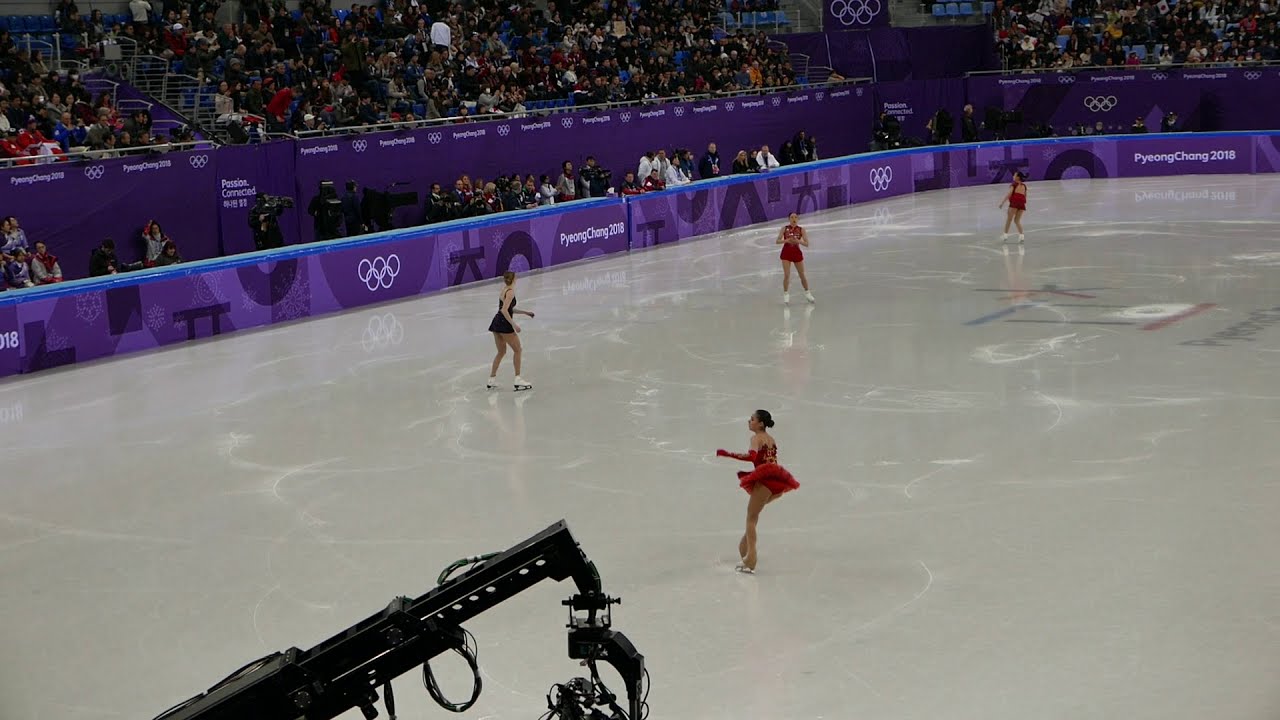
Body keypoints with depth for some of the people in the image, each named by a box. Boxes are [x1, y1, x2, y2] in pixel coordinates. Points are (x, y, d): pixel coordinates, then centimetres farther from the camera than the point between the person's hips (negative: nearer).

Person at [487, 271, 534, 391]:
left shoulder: (505, 290, 14)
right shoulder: (510, 292, -12)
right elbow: (504, 310, -21)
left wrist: (525, 312, 26)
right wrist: (514, 325, -22)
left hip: (496, 323, 9)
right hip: (504, 324, -9)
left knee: (501, 352, 18)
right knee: (517, 350, 1)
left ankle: (492, 379, 20)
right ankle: (518, 380, -1)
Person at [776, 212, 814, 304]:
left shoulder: (801, 230, -2)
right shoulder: (784, 228, -1)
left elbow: (807, 244, -6)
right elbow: (778, 241, -5)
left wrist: (798, 241, -23)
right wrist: (786, 240, -22)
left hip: (797, 253, 1)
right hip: (786, 253, -1)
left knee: (802, 275, 8)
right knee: (787, 275, -9)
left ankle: (807, 294, 23)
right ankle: (786, 295, 1)